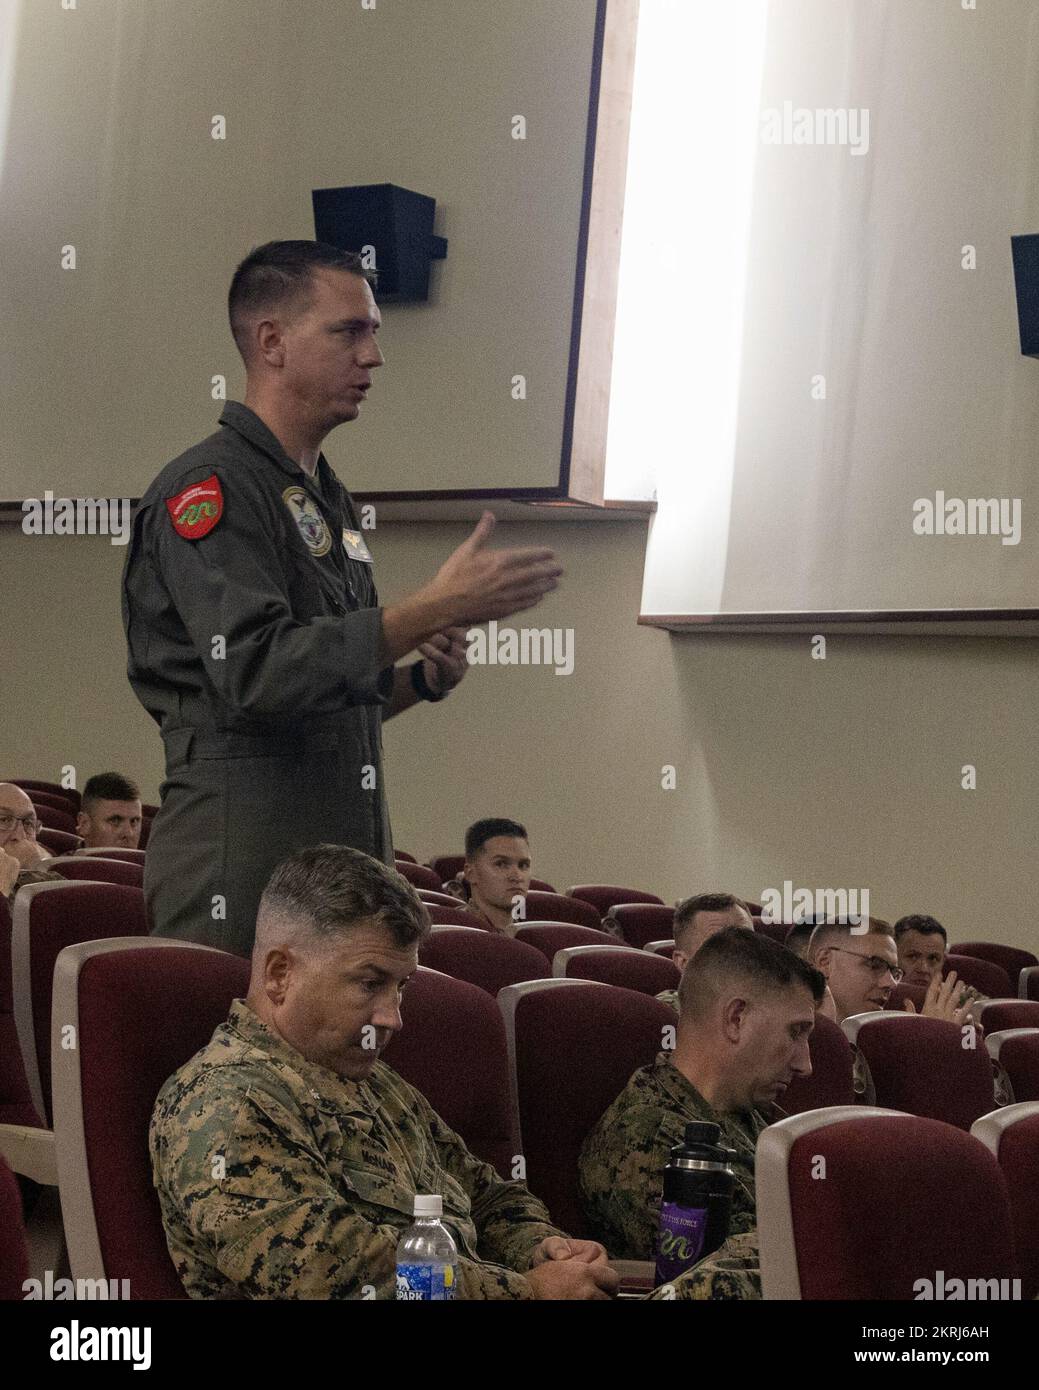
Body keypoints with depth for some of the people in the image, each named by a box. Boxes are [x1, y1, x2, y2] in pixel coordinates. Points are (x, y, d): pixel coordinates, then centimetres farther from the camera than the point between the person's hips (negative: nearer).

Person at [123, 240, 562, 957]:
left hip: (346, 860, 9)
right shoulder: (209, 487, -9)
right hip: (244, 866, -9)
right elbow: (256, 674, -23)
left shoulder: (331, 500, 20)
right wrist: (430, 611, -24)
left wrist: (423, 678, 5)